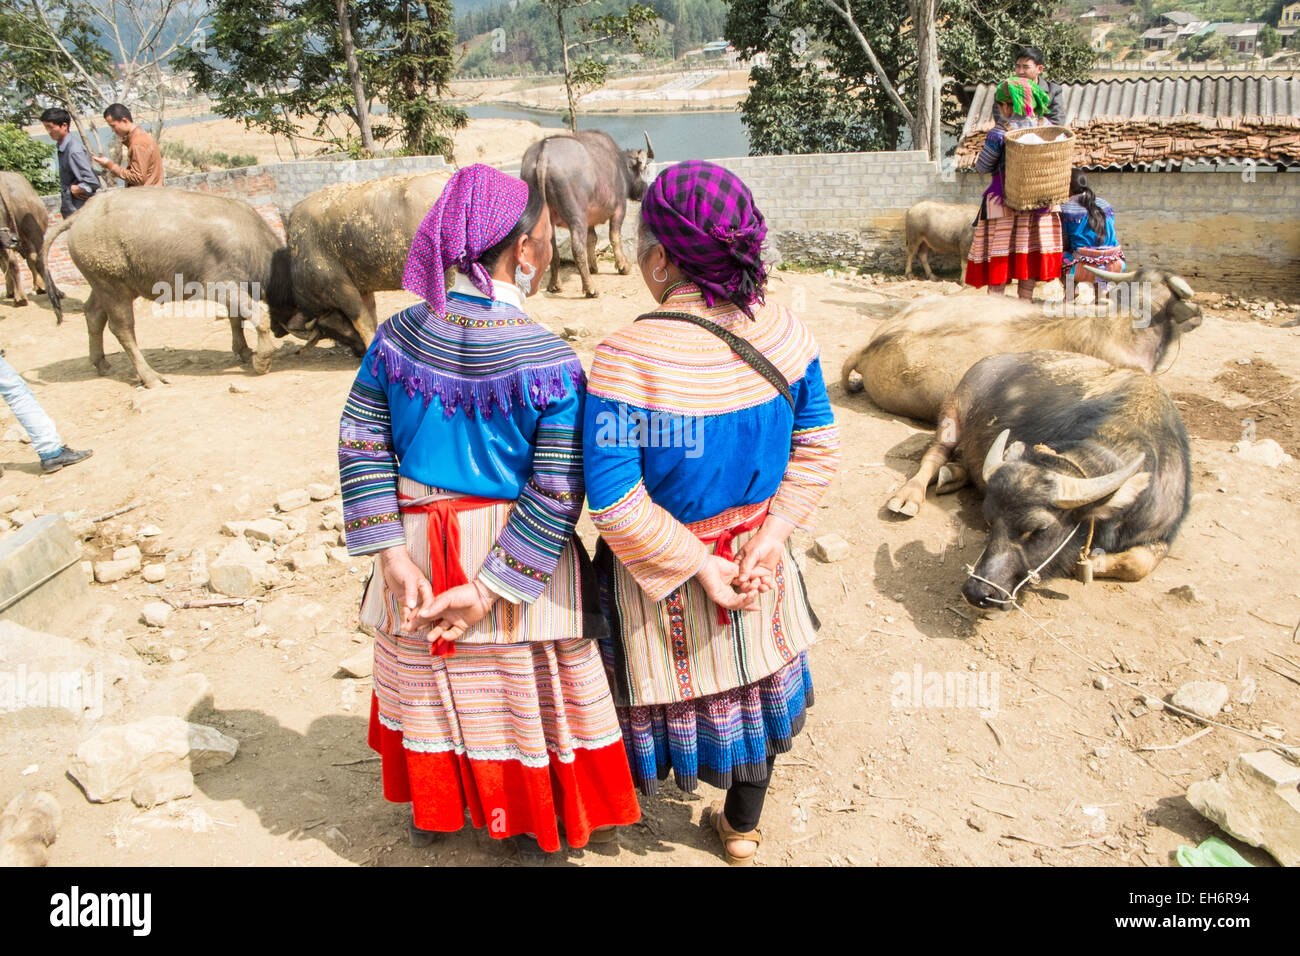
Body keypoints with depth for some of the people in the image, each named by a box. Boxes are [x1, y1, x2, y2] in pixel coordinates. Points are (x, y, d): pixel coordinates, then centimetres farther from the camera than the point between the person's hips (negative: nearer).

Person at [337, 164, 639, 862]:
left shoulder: (399, 334, -7)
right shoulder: (548, 361, -19)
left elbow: (361, 444, -8)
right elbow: (557, 492, -22)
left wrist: (395, 556, -8)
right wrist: (492, 589, -17)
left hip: (420, 541, 4)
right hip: (512, 547, -4)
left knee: (425, 678, 25)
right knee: (520, 690, 18)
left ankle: (429, 809, 48)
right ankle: (530, 827, 38)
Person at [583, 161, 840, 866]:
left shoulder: (628, 357, -27)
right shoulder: (780, 331, -12)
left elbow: (614, 502, -27)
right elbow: (817, 447, -6)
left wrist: (699, 566, -18)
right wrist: (770, 536, -9)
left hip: (658, 572, -4)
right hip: (759, 557, 4)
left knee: (661, 689, 20)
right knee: (756, 686, 24)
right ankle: (742, 826, 46)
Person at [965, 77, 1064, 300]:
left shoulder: (1000, 133, -15)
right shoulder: (1045, 127, -1)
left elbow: (982, 167, -7)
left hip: (1004, 202, -4)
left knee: (998, 257, 4)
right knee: (1029, 254, 12)